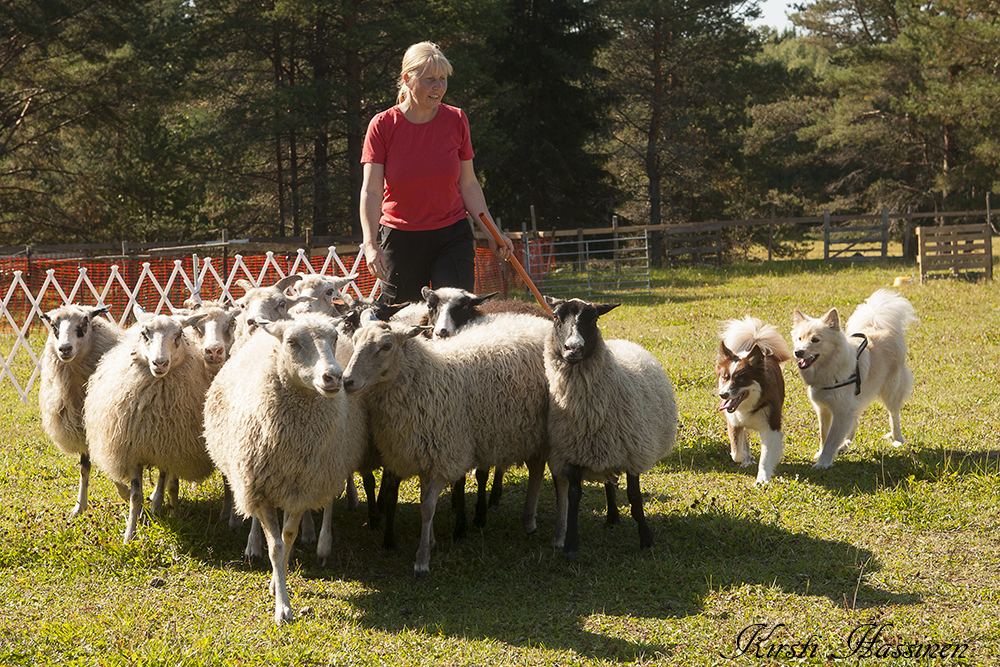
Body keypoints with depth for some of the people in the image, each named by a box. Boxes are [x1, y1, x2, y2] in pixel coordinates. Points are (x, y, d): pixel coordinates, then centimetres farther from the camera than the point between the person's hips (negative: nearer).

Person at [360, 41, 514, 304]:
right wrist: (370, 245, -22)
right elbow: (371, 191, -10)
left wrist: (492, 234, 2)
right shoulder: (383, 125, -5)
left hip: (452, 236, 1)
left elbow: (469, 185, 8)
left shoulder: (456, 120, 2)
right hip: (401, 240, -1)